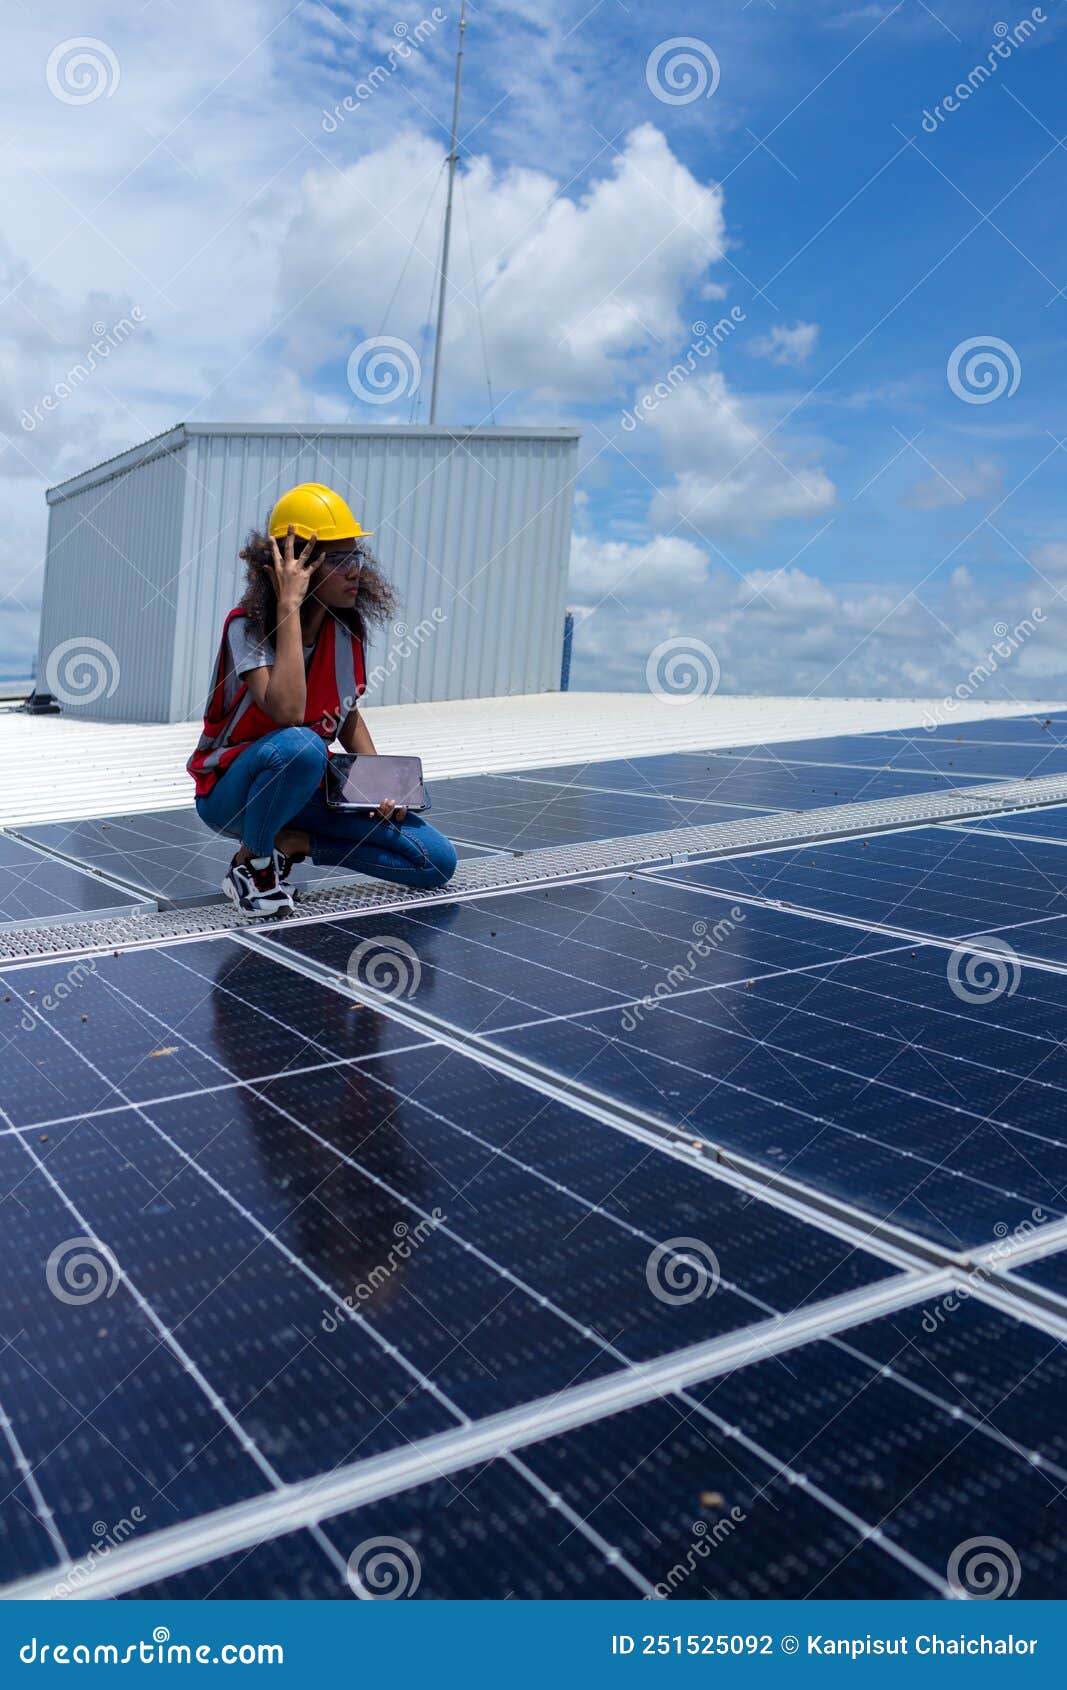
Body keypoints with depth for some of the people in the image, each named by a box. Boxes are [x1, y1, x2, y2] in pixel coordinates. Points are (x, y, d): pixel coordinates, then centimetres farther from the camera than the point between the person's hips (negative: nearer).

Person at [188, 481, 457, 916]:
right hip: (231, 791, -5)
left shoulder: (347, 628, -3)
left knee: (437, 861, -6)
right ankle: (252, 861, -13)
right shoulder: (247, 625, -20)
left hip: (309, 790, 6)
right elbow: (287, 711, -39)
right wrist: (289, 607, -34)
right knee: (299, 745, -42)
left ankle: (289, 841, 3)